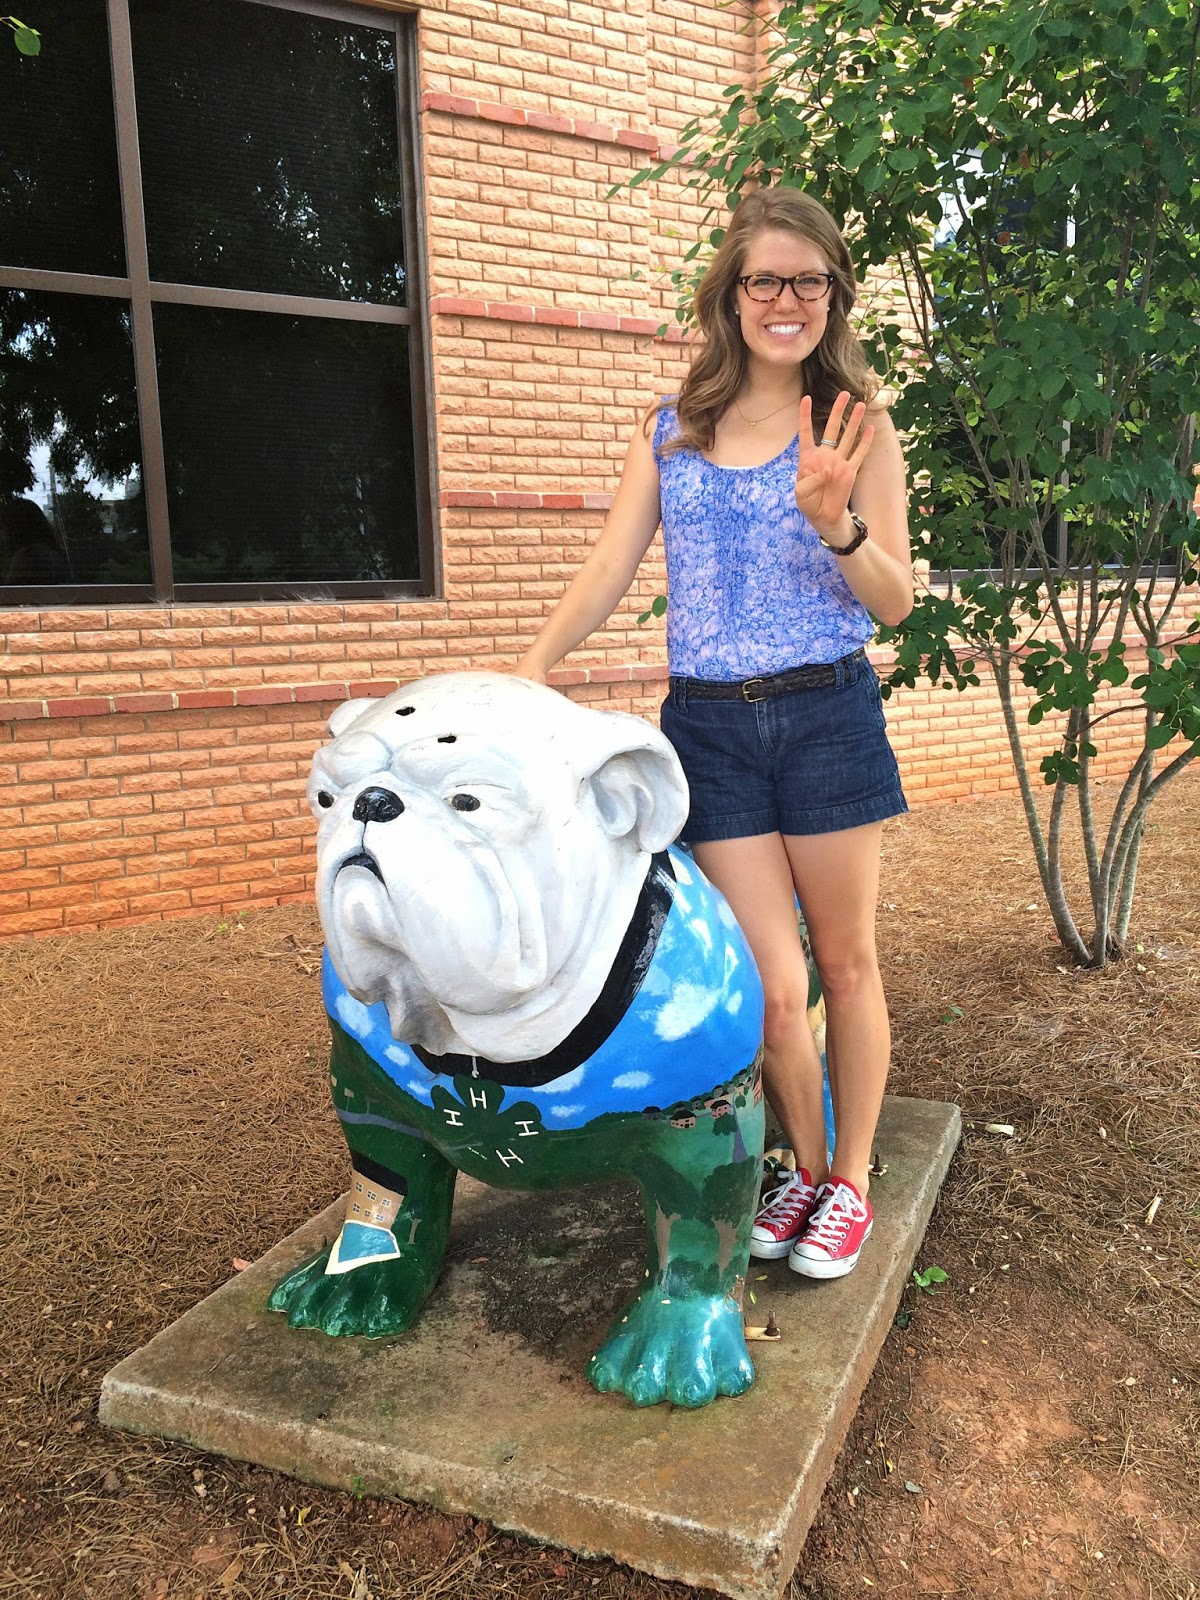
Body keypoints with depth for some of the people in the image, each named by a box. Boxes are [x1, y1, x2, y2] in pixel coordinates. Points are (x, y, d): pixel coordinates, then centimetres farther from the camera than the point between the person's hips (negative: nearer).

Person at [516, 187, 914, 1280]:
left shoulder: (856, 423, 2)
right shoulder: (670, 432, 9)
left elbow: (896, 602, -2)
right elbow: (608, 570, 8)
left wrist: (834, 521, -21)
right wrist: (522, 682, 0)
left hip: (828, 714, -1)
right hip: (709, 726, 1)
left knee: (845, 960, 8)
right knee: (772, 984, 2)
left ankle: (851, 1180, 27)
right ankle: (805, 1167, 27)